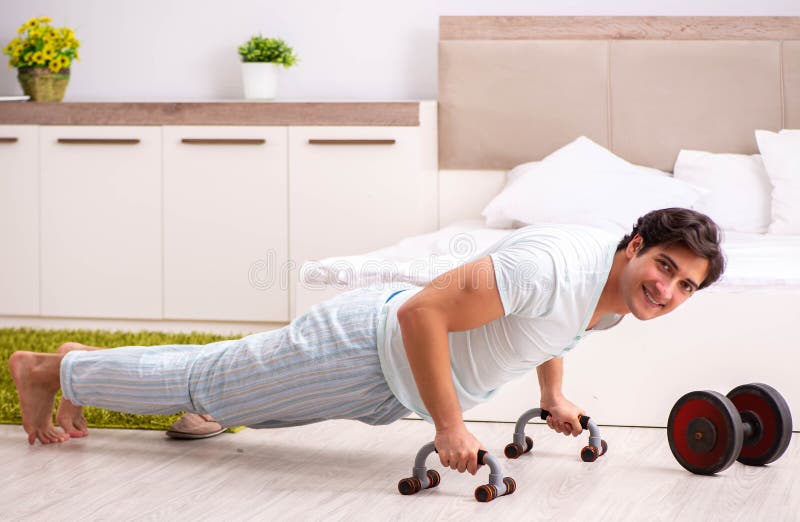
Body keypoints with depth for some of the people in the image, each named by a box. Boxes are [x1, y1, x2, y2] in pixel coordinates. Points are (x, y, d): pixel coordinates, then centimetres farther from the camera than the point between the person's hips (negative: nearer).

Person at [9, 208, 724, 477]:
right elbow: (421, 314, -38)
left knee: (216, 374, 23)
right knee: (204, 384, 9)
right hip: (371, 347, -8)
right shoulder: (551, 264, -36)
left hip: (388, 386, 8)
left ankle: (83, 366, 42)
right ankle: (47, 369, 28)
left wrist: (553, 394, 15)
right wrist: (450, 427, -35)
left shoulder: (619, 290, -4)